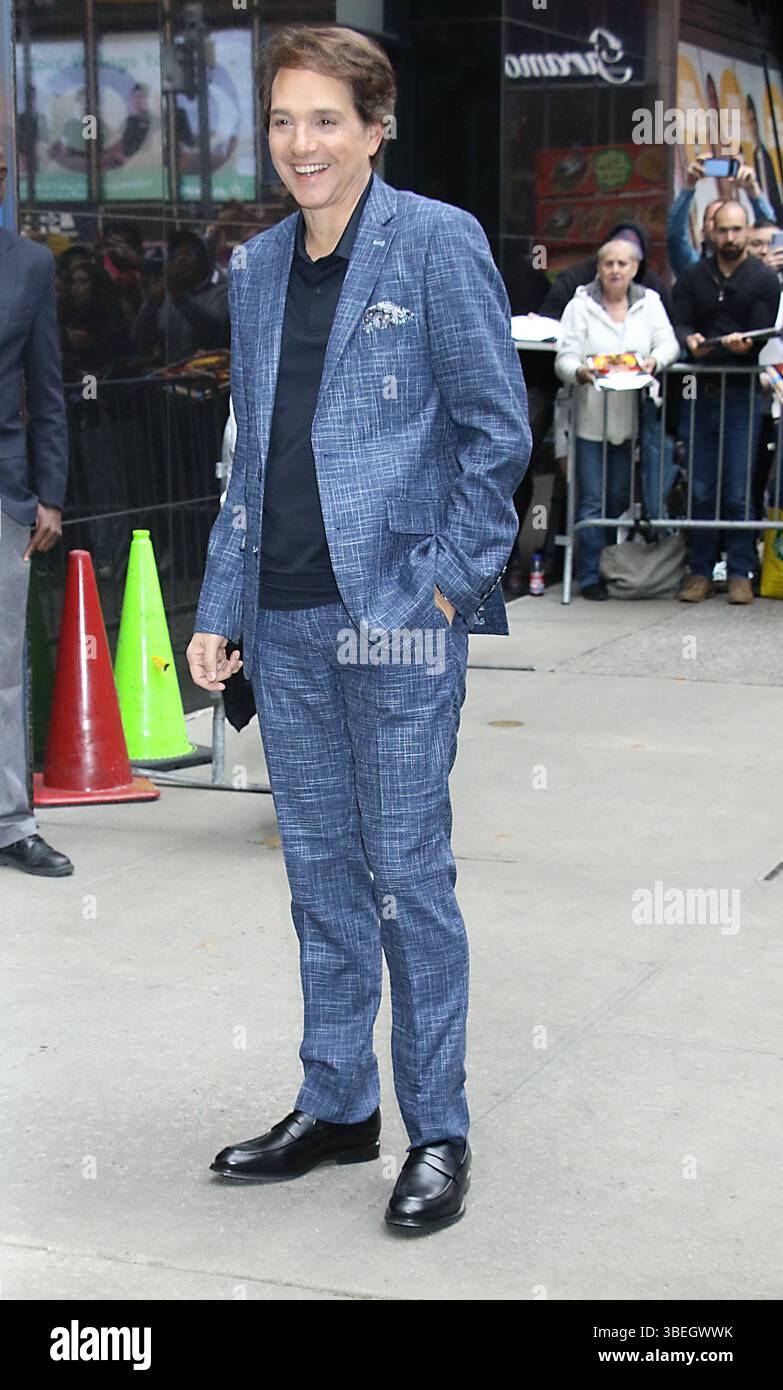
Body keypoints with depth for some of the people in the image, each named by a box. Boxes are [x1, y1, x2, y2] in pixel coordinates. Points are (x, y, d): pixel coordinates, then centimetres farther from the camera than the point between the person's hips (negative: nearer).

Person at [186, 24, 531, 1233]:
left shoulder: (437, 242, -4)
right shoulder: (258, 269, 14)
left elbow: (498, 427, -5)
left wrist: (449, 580, -11)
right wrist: (221, 609, 11)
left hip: (397, 615, -6)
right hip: (286, 621, 6)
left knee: (407, 873, -1)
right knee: (320, 870, 12)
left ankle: (439, 1132, 12)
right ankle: (337, 1107, 24)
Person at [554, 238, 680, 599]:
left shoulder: (649, 302, 8)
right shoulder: (580, 306, 1)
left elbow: (668, 343, 2)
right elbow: (564, 357, -4)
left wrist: (654, 361, -21)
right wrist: (580, 372, -27)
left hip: (633, 417, 2)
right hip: (592, 417, -2)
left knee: (620, 499, 8)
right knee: (593, 501, -2)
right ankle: (591, 577, 4)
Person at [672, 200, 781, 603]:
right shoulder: (694, 277, 12)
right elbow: (679, 323, 4)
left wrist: (744, 344, -26)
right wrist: (690, 340, -19)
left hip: (741, 393, -2)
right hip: (699, 392, 2)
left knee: (739, 491, -3)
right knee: (700, 490, 4)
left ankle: (740, 573, 4)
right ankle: (700, 572, 11)